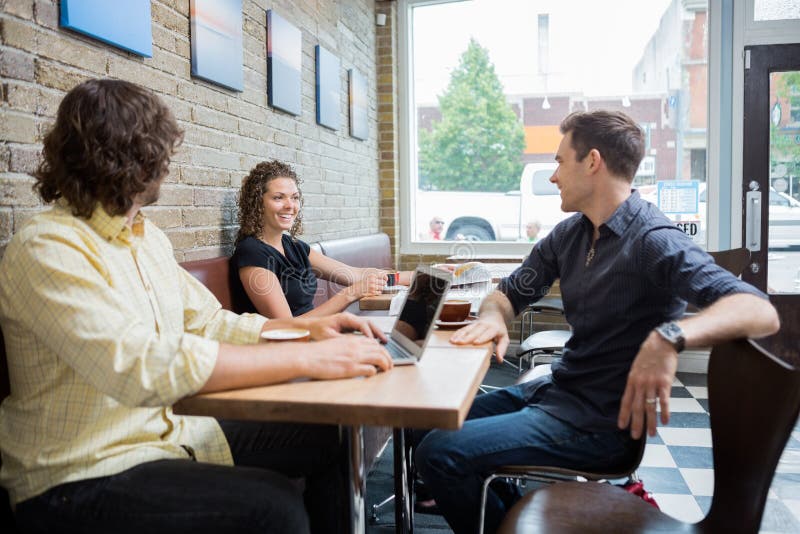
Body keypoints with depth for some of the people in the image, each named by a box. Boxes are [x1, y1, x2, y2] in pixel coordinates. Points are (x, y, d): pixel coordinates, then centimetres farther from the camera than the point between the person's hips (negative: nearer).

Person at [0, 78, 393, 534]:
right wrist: (309, 359, -32)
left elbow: (208, 322, 12)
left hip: (173, 430, 8)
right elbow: (146, 368, -34)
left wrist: (306, 326, -2)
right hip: (85, 476, -8)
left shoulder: (150, 238, 8)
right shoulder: (49, 250, -20)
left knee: (329, 441, 2)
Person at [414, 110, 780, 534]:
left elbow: (761, 312, -29)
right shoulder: (570, 233, 6)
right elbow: (509, 292, 13)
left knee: (439, 454, -16)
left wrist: (669, 336, -47)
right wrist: (492, 317, -10)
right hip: (556, 390, 8)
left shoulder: (653, 241, -19)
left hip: (599, 422, -8)